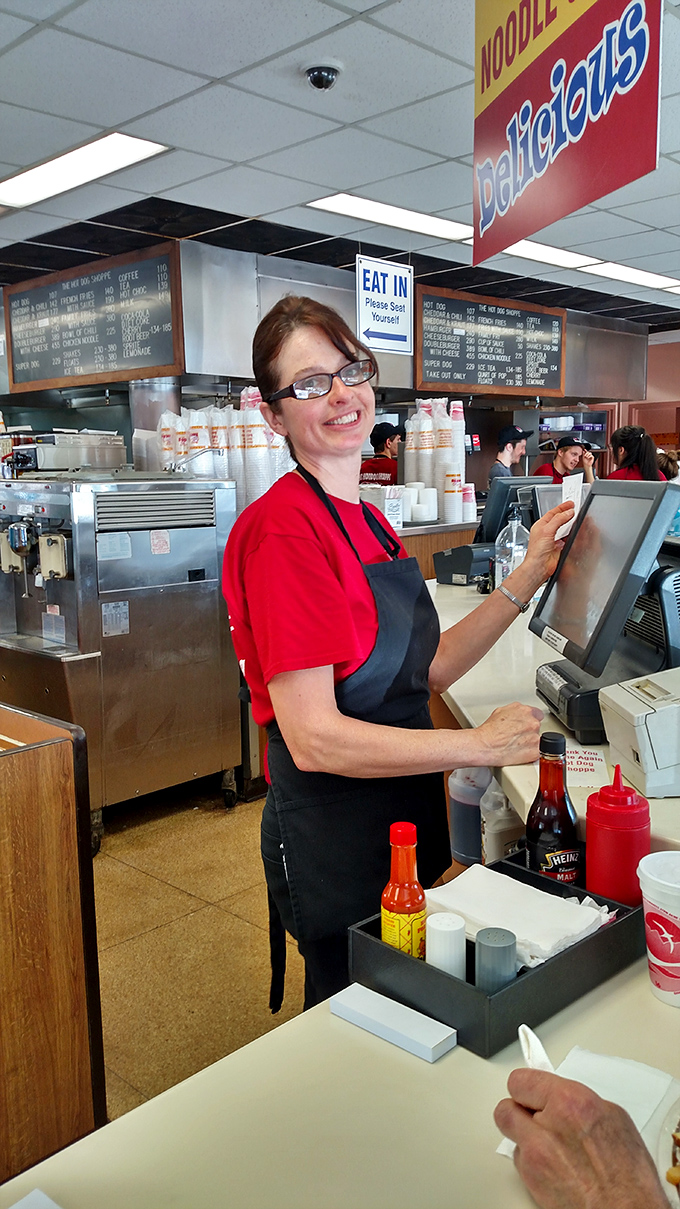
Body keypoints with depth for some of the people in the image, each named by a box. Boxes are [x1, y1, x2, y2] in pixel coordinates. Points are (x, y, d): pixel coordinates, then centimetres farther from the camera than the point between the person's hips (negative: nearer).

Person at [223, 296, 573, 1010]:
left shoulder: (367, 521, 6)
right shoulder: (282, 528, -21)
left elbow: (425, 672, 6)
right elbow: (312, 738, -25)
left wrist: (527, 578, 0)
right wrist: (482, 745, -20)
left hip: (406, 816, 8)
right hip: (332, 836, -8)